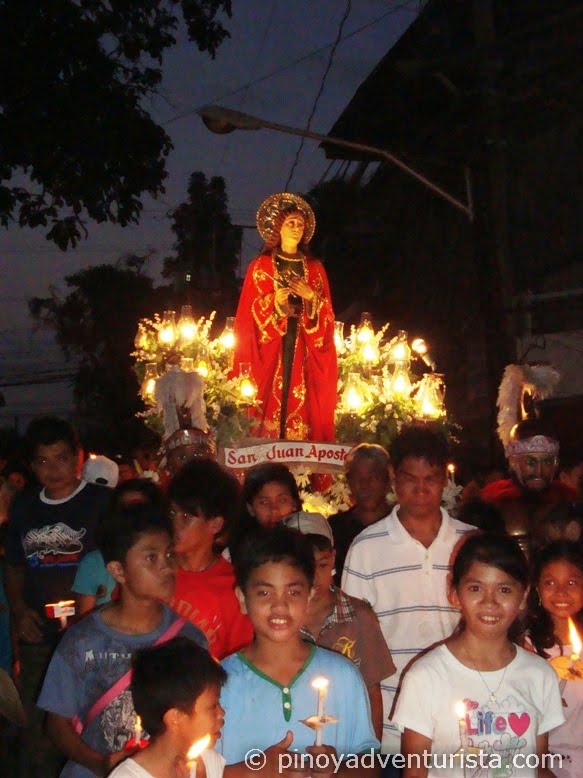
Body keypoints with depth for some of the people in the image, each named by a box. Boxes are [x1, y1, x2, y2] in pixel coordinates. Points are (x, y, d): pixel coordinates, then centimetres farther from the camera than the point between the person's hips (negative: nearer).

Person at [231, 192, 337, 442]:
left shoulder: (315, 269, 14)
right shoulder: (260, 266, 5)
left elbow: (327, 315, 9)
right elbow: (249, 313, -1)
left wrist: (312, 298, -9)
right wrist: (275, 301, -17)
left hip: (305, 352, 3)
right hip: (269, 349, -2)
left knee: (305, 409, -3)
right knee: (270, 400, -9)